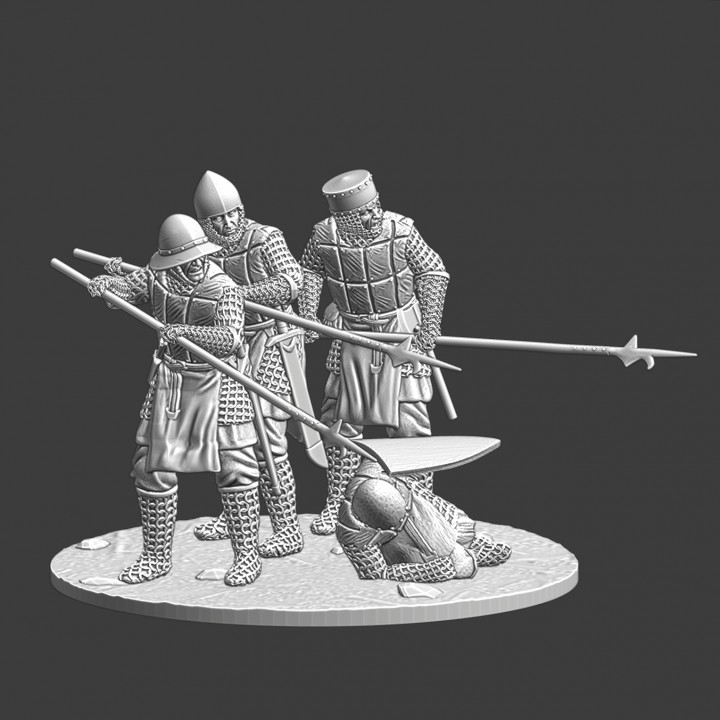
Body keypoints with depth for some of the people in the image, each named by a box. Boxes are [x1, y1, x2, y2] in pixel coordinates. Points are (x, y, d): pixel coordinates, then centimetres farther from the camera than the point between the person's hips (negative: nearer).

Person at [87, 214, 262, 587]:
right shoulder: (155, 277, -2)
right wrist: (105, 283, -22)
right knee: (152, 465, 6)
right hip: (169, 383, 4)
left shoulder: (224, 289, -15)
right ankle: (156, 556, 20)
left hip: (217, 384, -4)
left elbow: (228, 339, -25)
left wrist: (185, 331, -38)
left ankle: (247, 553, 10)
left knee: (232, 466, -5)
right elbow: (125, 288, 1)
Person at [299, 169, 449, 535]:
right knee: (340, 417, 5)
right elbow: (309, 272, 5)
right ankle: (337, 502, 19)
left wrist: (429, 326, -14)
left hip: (402, 332, -2)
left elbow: (433, 273, -8)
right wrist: (307, 318, -5)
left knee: (409, 419, -4)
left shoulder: (400, 230, -18)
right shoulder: (324, 236, -14)